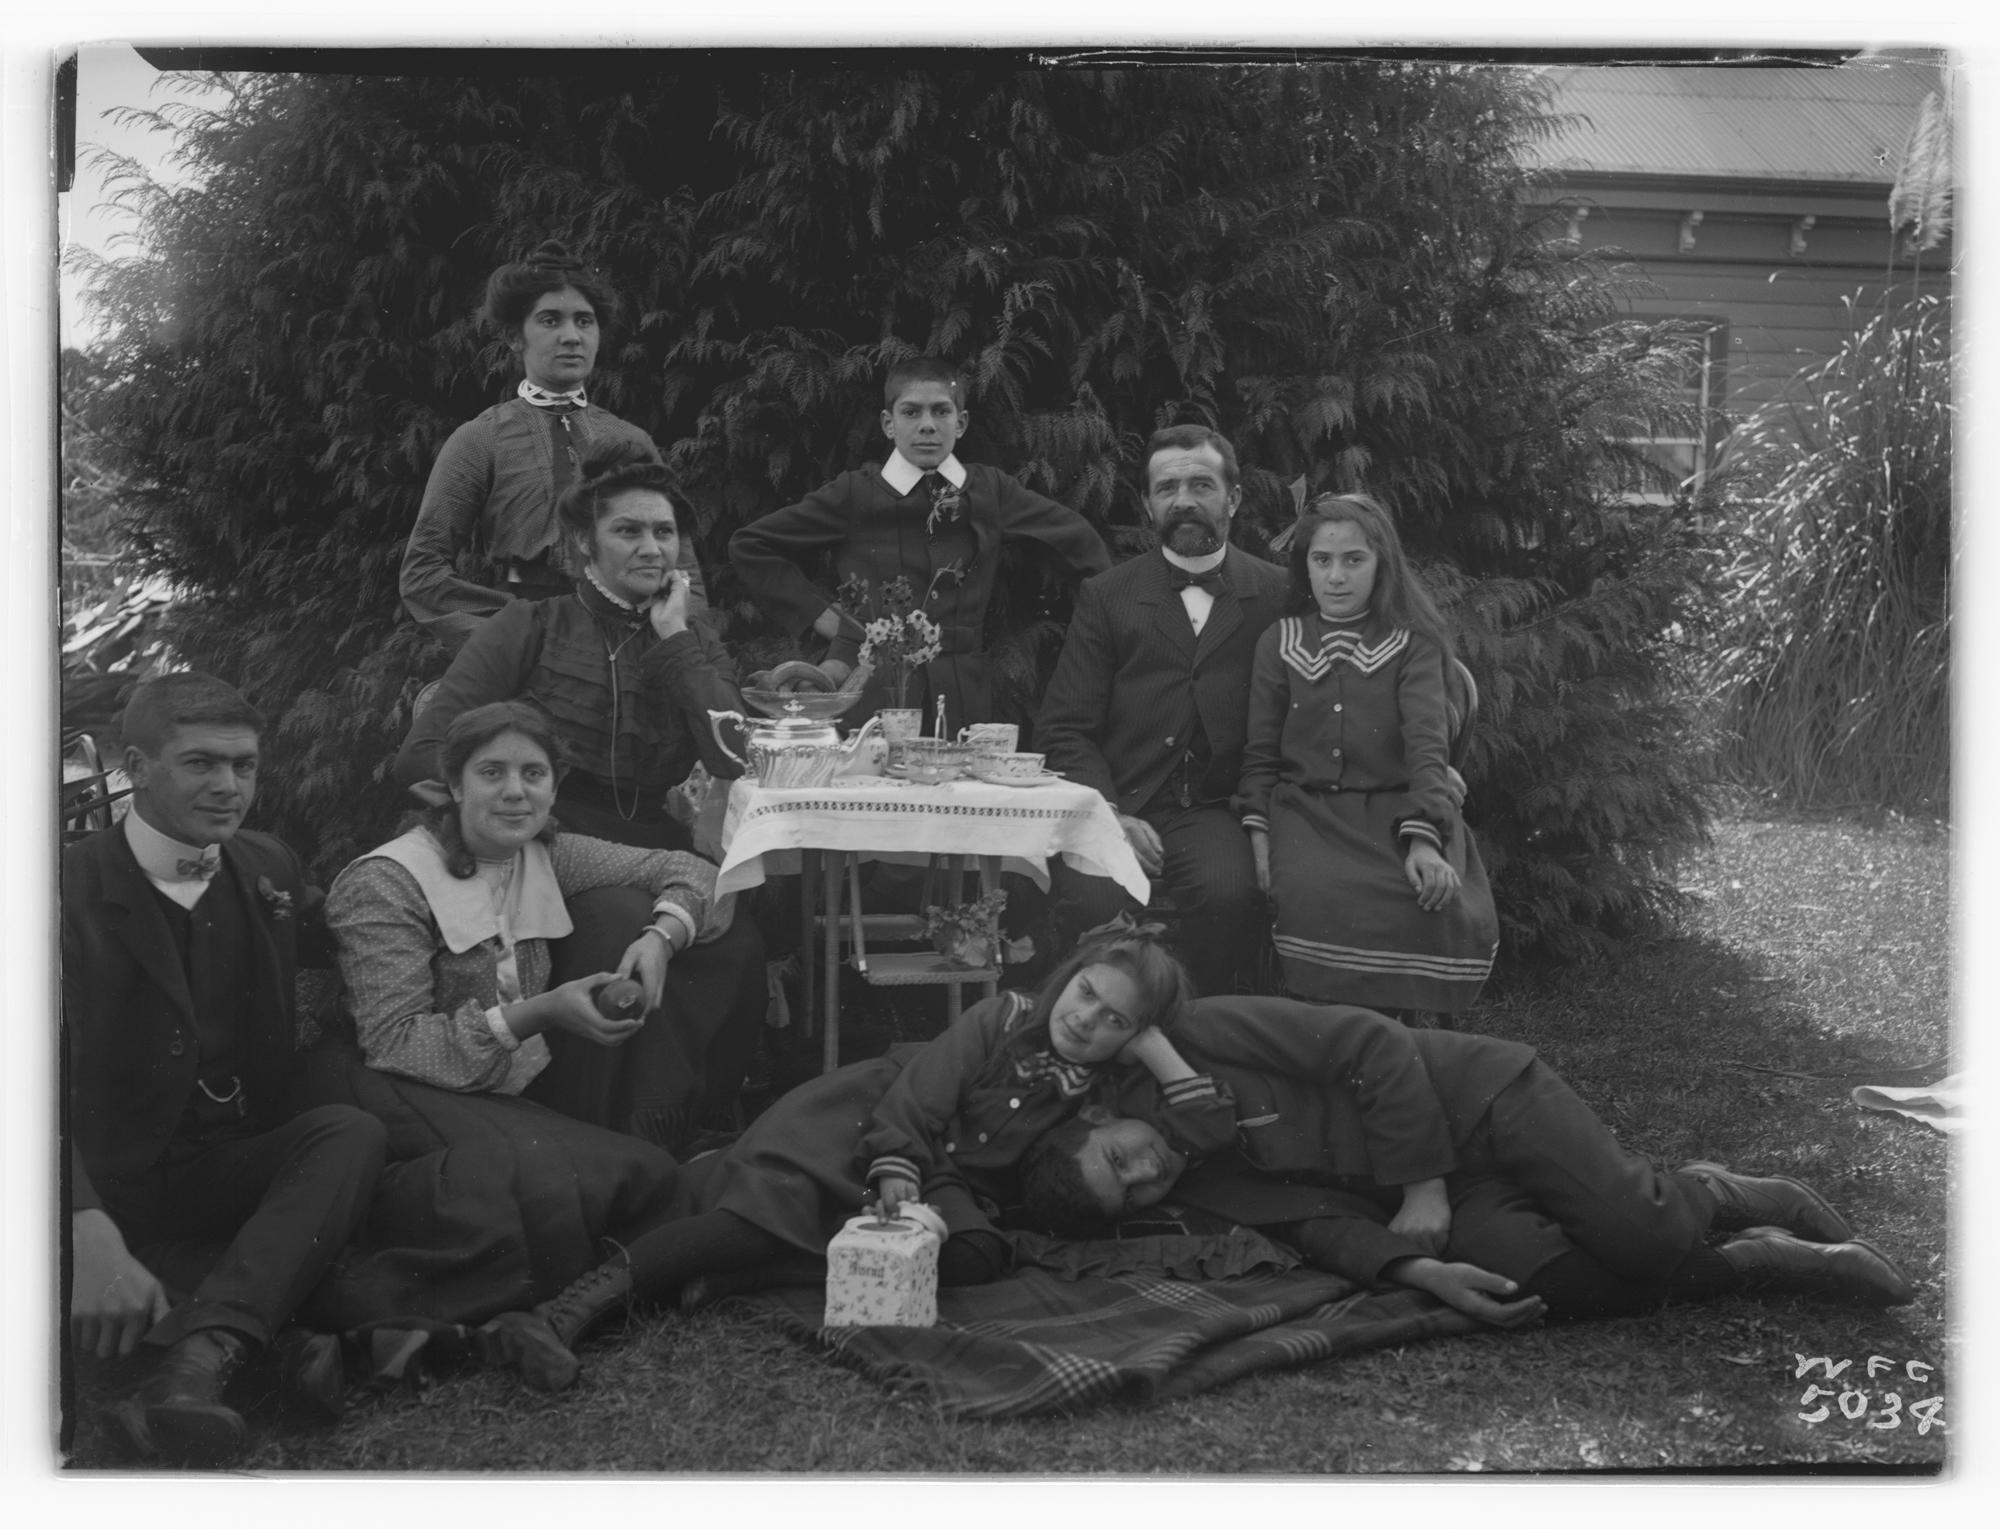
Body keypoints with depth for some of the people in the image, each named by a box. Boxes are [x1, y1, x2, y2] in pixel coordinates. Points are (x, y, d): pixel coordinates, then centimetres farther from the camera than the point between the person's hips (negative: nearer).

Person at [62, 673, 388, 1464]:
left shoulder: (272, 869, 7)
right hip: (107, 1187, -4)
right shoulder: (73, 889, -12)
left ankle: (198, 1358, -45)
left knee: (351, 1130, -27)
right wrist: (90, 1236, -41)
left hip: (233, 1174, 4)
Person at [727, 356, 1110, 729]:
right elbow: (749, 545, 7)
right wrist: (817, 612, 2)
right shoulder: (854, 494, 2)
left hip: (964, 701, 2)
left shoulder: (989, 490, 7)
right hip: (869, 698, -1)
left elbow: (1079, 540, 17)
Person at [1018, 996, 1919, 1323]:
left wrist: (1423, 1193, -17)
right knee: (1552, 1277, -23)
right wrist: (1418, 1271, -28)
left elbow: (1377, 1048, -17)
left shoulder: (1198, 1041, -17)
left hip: (1478, 1097, -5)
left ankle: (1711, 1195, 13)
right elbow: (1327, 1225, -10)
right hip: (1449, 1203, 5)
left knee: (1637, 1238, -24)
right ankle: (1764, 1260, 0)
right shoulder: (1202, 1194, 0)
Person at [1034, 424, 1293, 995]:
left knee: (1228, 893, -32)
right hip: (1112, 805, 0)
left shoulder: (1279, 594, 11)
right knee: (1092, 901, -30)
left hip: (1215, 813, 0)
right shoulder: (1105, 597, 12)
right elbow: (1063, 728, 6)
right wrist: (1108, 815, -10)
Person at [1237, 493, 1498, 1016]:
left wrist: (1424, 839, -20)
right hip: (1304, 811, 0)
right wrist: (1258, 835, -1)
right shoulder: (1278, 644, 13)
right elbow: (1260, 753, 15)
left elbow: (1426, 744, -5)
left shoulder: (1413, 643, 7)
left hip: (1395, 812, 0)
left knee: (1438, 905, -31)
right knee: (1316, 900, -33)